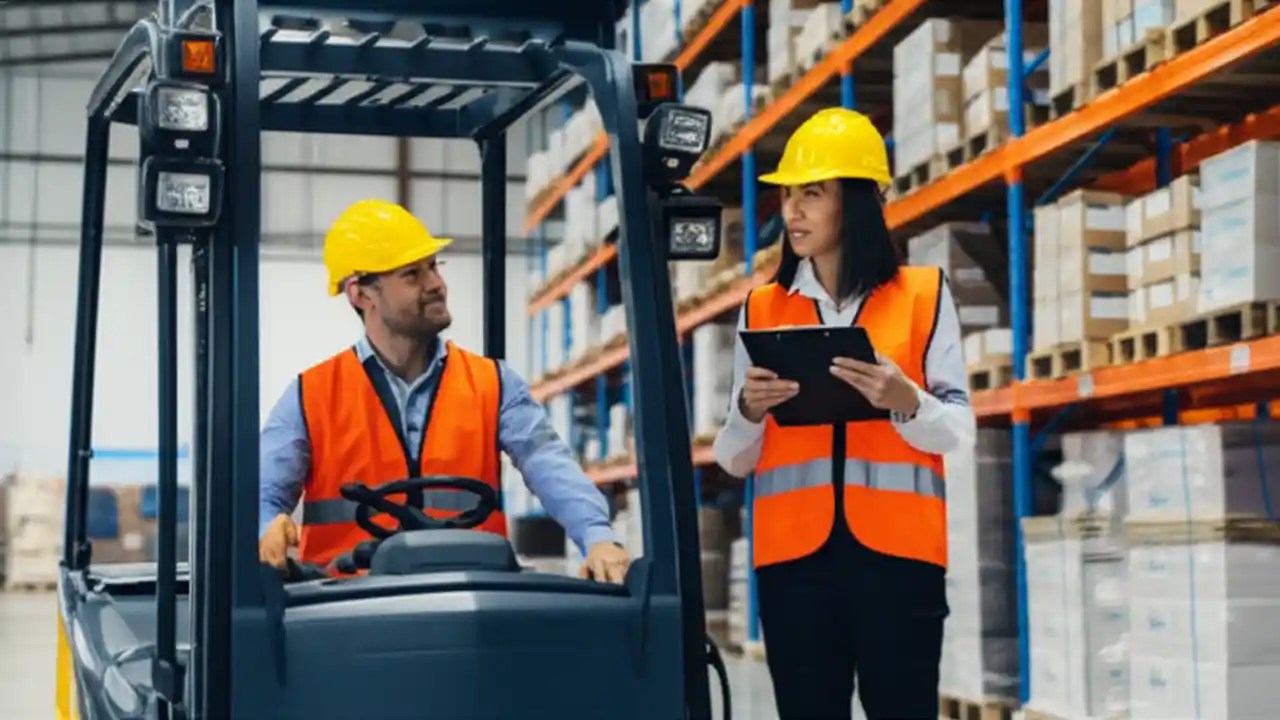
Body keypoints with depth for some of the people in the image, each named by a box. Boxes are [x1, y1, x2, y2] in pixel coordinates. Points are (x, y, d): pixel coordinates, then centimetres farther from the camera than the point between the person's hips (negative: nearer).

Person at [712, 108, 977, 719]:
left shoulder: (924, 295, 5)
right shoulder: (761, 308, 10)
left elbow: (958, 430, 2)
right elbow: (733, 460, 9)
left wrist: (905, 402, -18)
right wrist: (749, 410, -12)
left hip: (896, 549, -2)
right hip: (794, 554, 2)